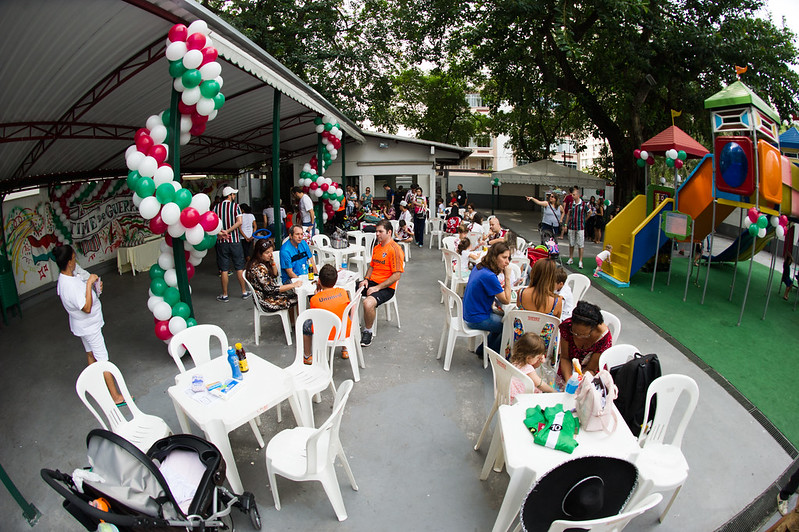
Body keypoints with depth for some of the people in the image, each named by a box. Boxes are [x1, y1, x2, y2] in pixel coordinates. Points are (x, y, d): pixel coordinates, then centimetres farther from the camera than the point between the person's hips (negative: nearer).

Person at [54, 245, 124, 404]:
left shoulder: (65, 277, -4)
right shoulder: (71, 286, -34)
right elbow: (87, 308, -34)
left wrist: (95, 284, -3)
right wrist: (89, 283, -35)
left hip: (82, 325, 10)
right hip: (89, 326, -10)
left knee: (90, 354, 25)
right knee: (103, 360, -3)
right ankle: (116, 397, 3)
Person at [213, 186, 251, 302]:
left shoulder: (216, 207, 5)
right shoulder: (235, 206, -2)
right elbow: (239, 222, -15)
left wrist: (219, 233, -15)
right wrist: (228, 231, -15)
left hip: (221, 242, 2)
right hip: (235, 240, -2)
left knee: (224, 269, 5)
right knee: (239, 267, 7)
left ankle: (225, 295, 11)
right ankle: (244, 292, 15)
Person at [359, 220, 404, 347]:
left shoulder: (395, 249, -13)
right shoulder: (377, 247, 15)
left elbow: (397, 275, -18)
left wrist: (377, 287, -20)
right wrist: (366, 279, 5)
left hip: (386, 287, -8)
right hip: (371, 282, 8)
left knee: (368, 303, -34)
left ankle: (368, 331, -9)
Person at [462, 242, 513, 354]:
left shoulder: (478, 268, 1)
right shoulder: (489, 276, -28)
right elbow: (506, 300, -18)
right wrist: (508, 277, -17)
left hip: (469, 313, 9)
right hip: (477, 319, -9)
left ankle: (483, 349, 29)